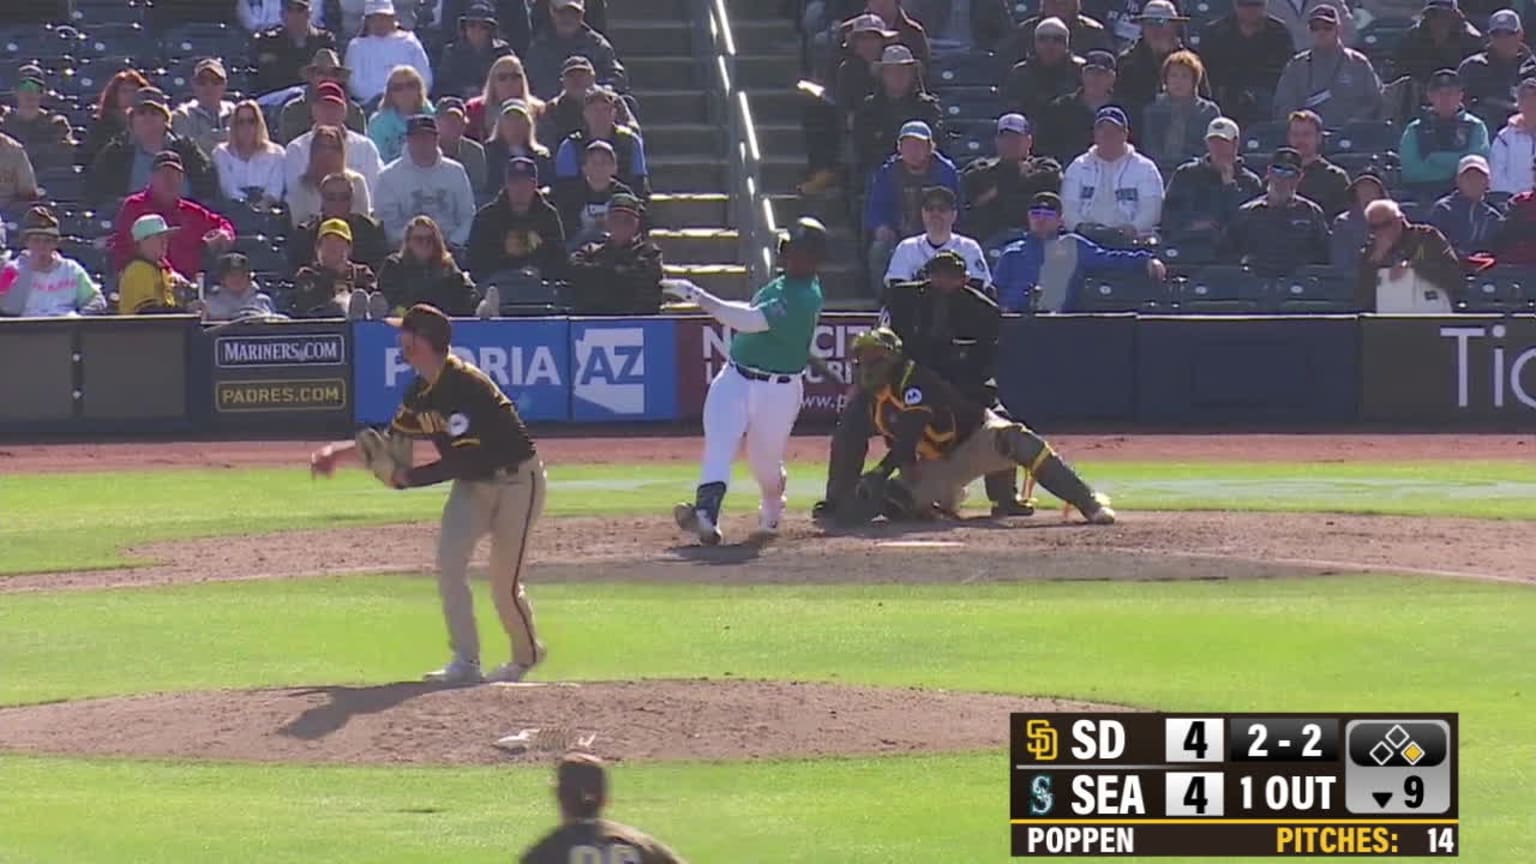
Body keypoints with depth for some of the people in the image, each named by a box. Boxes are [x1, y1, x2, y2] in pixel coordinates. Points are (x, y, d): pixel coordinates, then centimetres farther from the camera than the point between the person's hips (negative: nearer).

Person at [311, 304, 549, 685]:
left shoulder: (464, 385, -27)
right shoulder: (420, 392, 1)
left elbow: (464, 459, -29)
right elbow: (395, 438, 16)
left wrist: (411, 478, -25)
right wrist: (344, 450, 3)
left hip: (515, 481, -8)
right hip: (472, 484, 8)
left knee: (504, 582, -3)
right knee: (449, 563, -9)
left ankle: (527, 654, 21)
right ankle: (465, 663, -10)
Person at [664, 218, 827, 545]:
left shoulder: (803, 300, -23)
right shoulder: (786, 283, 6)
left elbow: (751, 320, -33)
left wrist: (698, 296, -32)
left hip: (775, 391, -7)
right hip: (735, 378, 7)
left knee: (766, 463, 10)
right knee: (718, 443, -17)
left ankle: (772, 514, 42)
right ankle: (706, 514, -35)